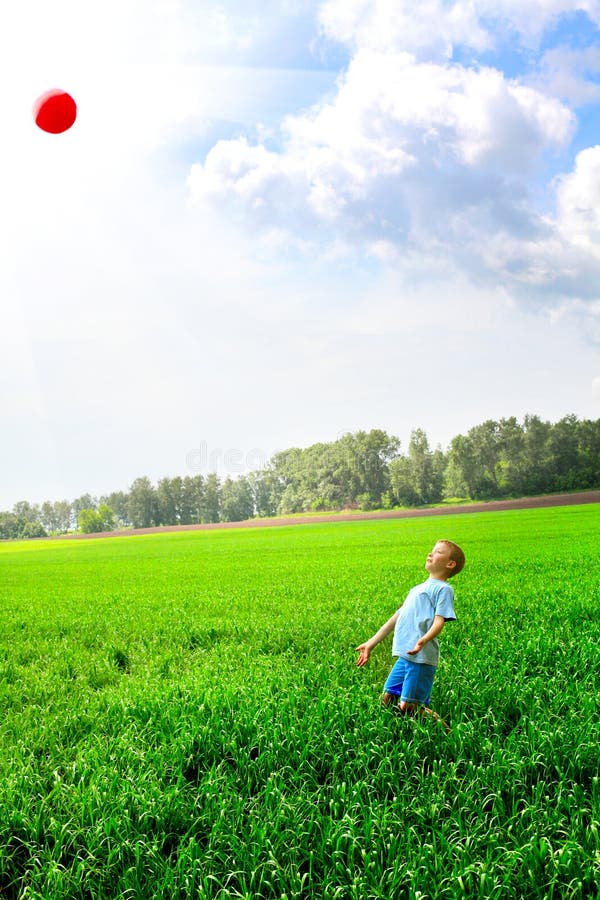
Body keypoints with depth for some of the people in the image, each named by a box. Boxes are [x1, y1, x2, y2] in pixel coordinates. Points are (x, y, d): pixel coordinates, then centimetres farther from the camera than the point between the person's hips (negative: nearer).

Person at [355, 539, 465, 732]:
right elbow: (396, 618, 28)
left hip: (421, 658, -8)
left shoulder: (443, 588, 1)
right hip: (405, 656, 8)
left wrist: (423, 640, -32)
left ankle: (446, 731, 6)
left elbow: (439, 621, -13)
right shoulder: (418, 589, 26)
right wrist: (371, 643, 26)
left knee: (409, 708, -10)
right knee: (387, 701, 7)